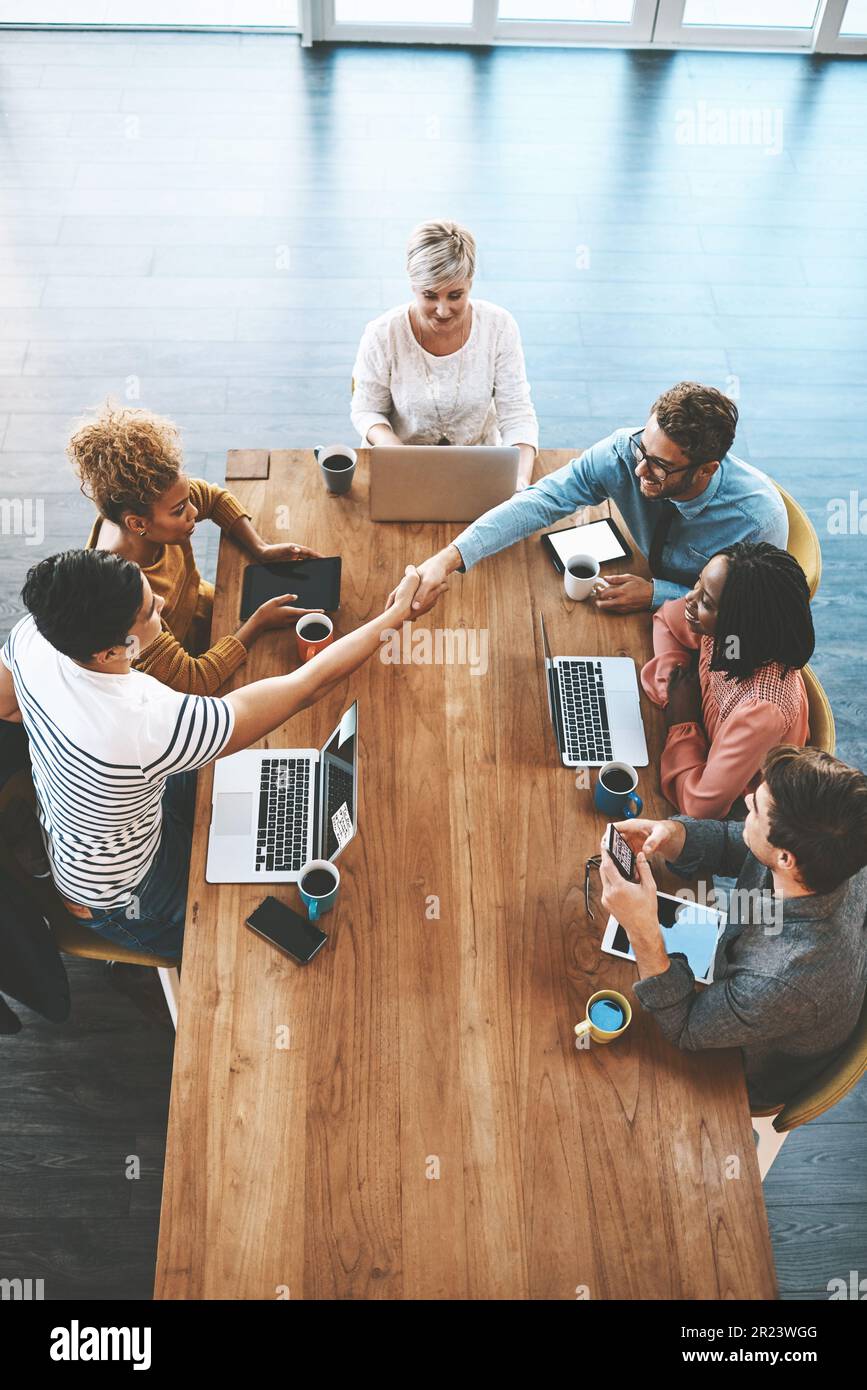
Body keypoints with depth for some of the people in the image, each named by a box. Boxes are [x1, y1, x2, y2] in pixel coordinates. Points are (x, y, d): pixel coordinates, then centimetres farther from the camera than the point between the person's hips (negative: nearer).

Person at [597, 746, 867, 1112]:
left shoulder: (785, 983, -47)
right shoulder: (835, 853, -28)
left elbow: (685, 1031, -29)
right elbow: (725, 840, -10)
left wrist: (643, 931, -44)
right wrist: (668, 834, -31)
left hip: (754, 1078, -5)